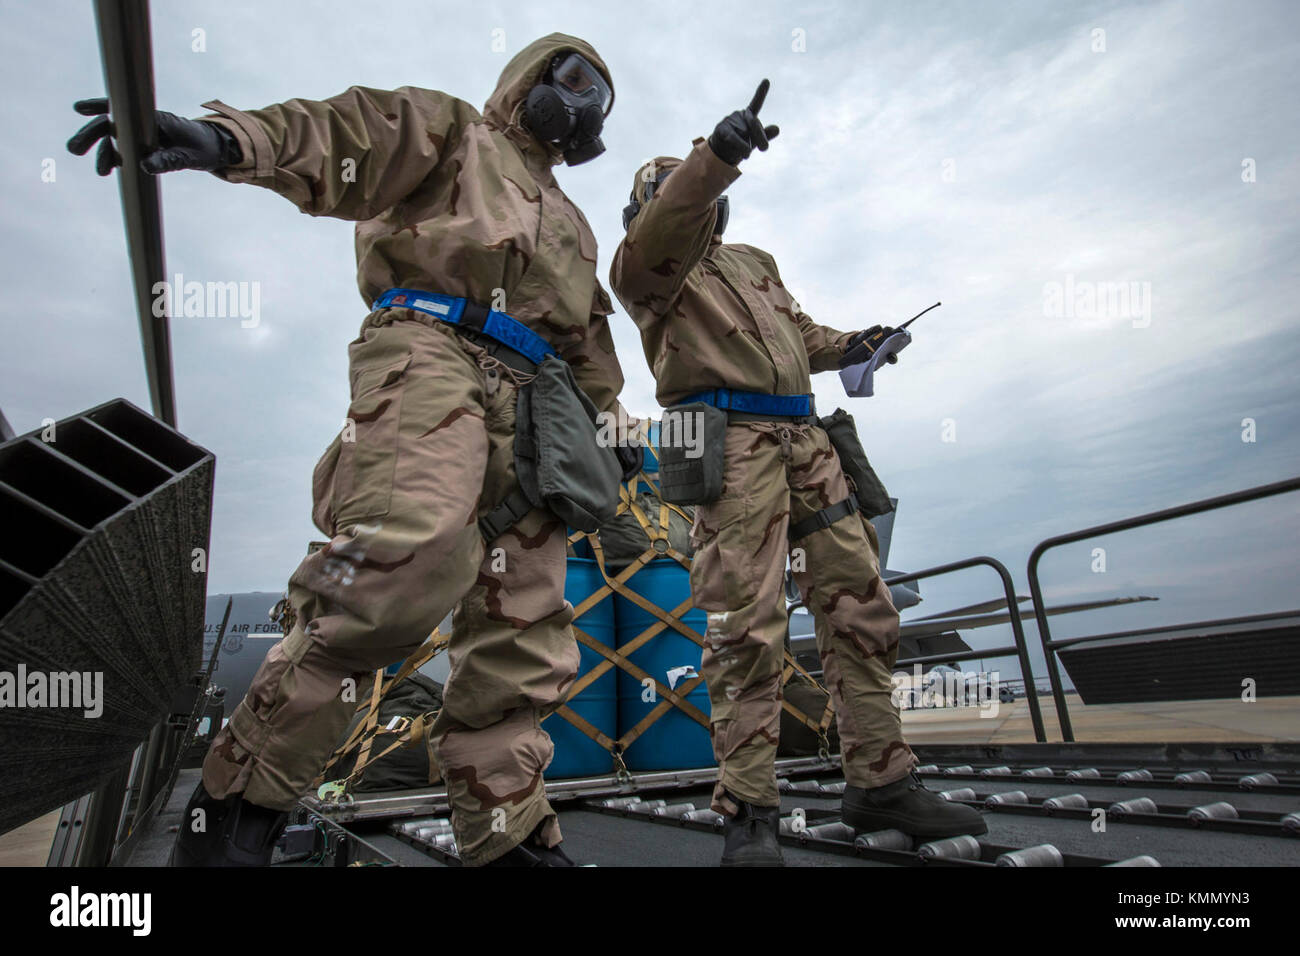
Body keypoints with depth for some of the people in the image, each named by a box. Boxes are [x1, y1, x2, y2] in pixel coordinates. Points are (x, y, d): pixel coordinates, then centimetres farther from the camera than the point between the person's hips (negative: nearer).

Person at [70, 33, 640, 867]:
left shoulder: (570, 226, 38)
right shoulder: (450, 131, 19)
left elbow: (590, 341, 34)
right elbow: (342, 140, 0)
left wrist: (610, 418, 21)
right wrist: (227, 139, -20)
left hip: (530, 405, 8)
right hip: (432, 350, -7)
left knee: (523, 629, -2)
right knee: (408, 555, -33)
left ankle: (507, 838, 6)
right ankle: (242, 795, -15)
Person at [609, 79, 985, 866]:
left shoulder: (755, 262, 32)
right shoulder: (647, 267, 10)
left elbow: (800, 334, 38)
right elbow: (666, 233, -14)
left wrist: (850, 345, 21)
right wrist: (718, 154, -28)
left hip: (806, 440, 7)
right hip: (730, 442, -7)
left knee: (860, 607, 4)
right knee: (748, 627, -12)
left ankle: (882, 781, 15)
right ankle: (749, 810, -2)